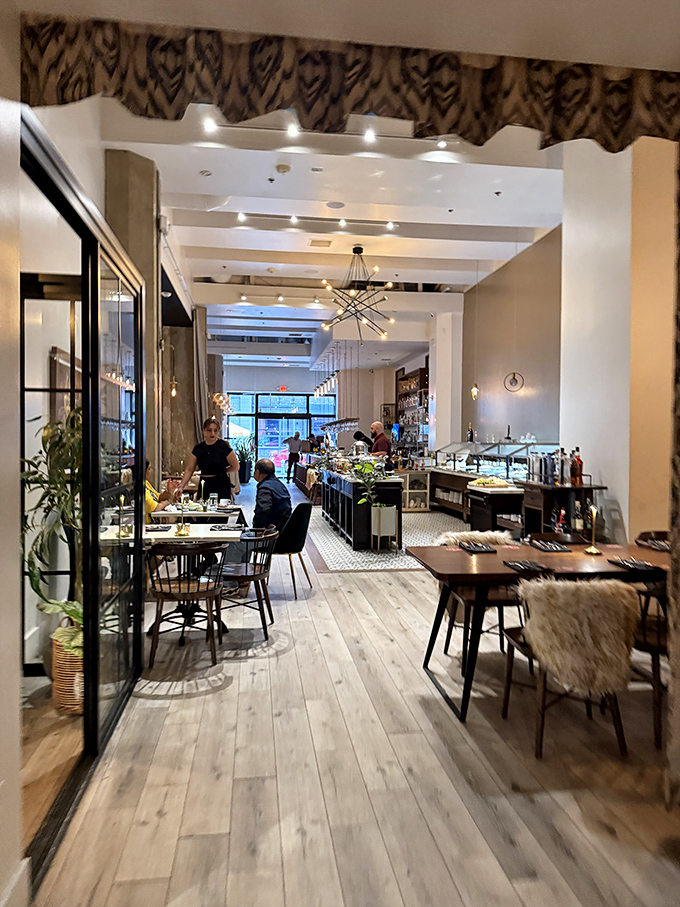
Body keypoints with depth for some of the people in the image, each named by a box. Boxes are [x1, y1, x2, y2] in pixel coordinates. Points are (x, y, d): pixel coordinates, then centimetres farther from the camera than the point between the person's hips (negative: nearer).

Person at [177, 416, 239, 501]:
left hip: (221, 486, -3)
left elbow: (235, 467, 2)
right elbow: (189, 470, 5)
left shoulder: (224, 446, -4)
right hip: (204, 486, 3)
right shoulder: (198, 448, 7)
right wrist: (181, 487, -6)